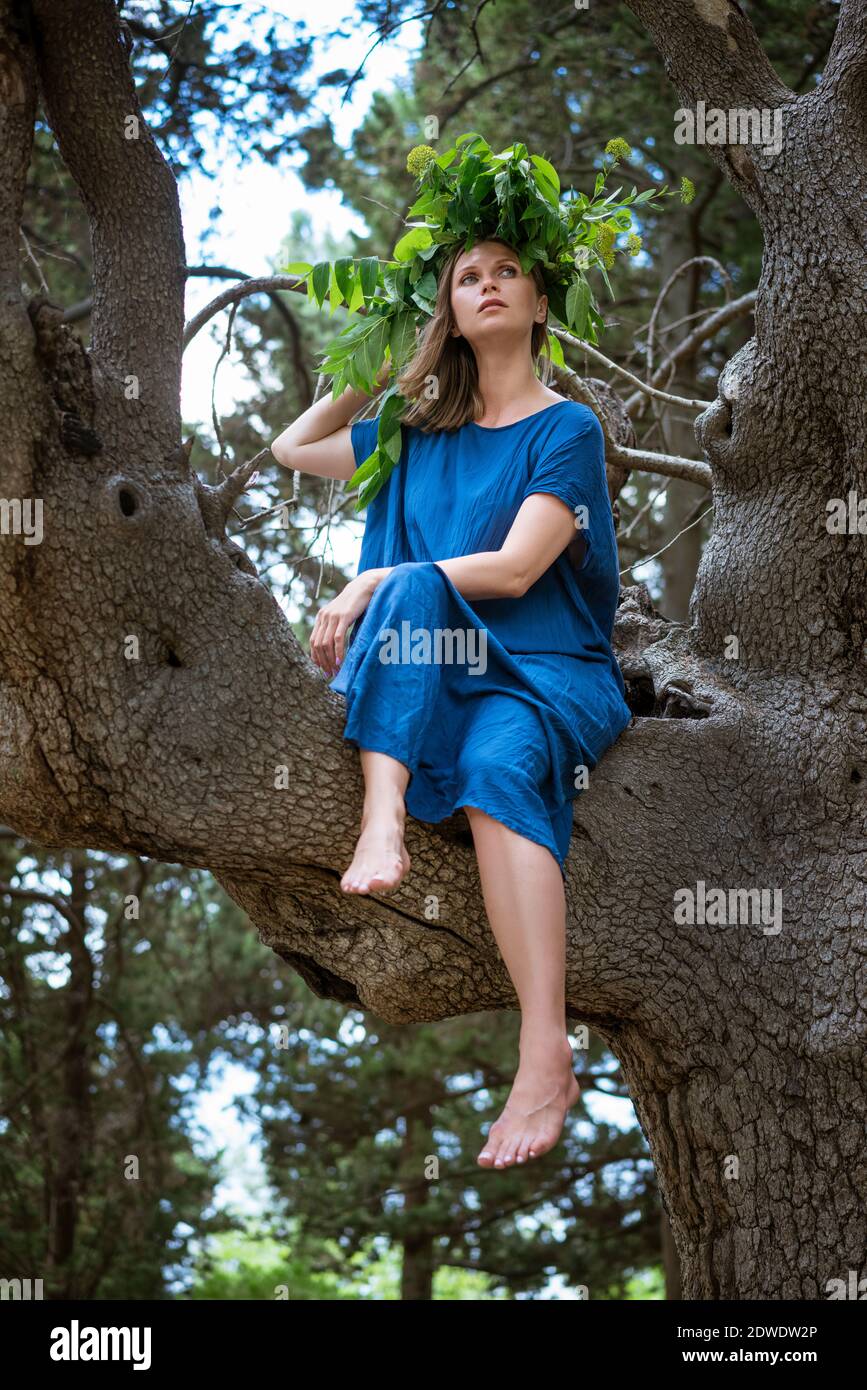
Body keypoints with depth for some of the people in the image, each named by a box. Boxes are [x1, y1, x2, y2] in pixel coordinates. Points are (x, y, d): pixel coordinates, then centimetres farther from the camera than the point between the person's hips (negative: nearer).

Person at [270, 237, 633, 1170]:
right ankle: (382, 825, -51)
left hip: (554, 671, -4)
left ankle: (545, 1058, -52)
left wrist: (374, 584, -8)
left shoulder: (567, 429, 4)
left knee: (496, 760, -38)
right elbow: (291, 448, 33)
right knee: (412, 586, -29)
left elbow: (514, 569, -8)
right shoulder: (421, 435, 21)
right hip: (434, 675, 4)